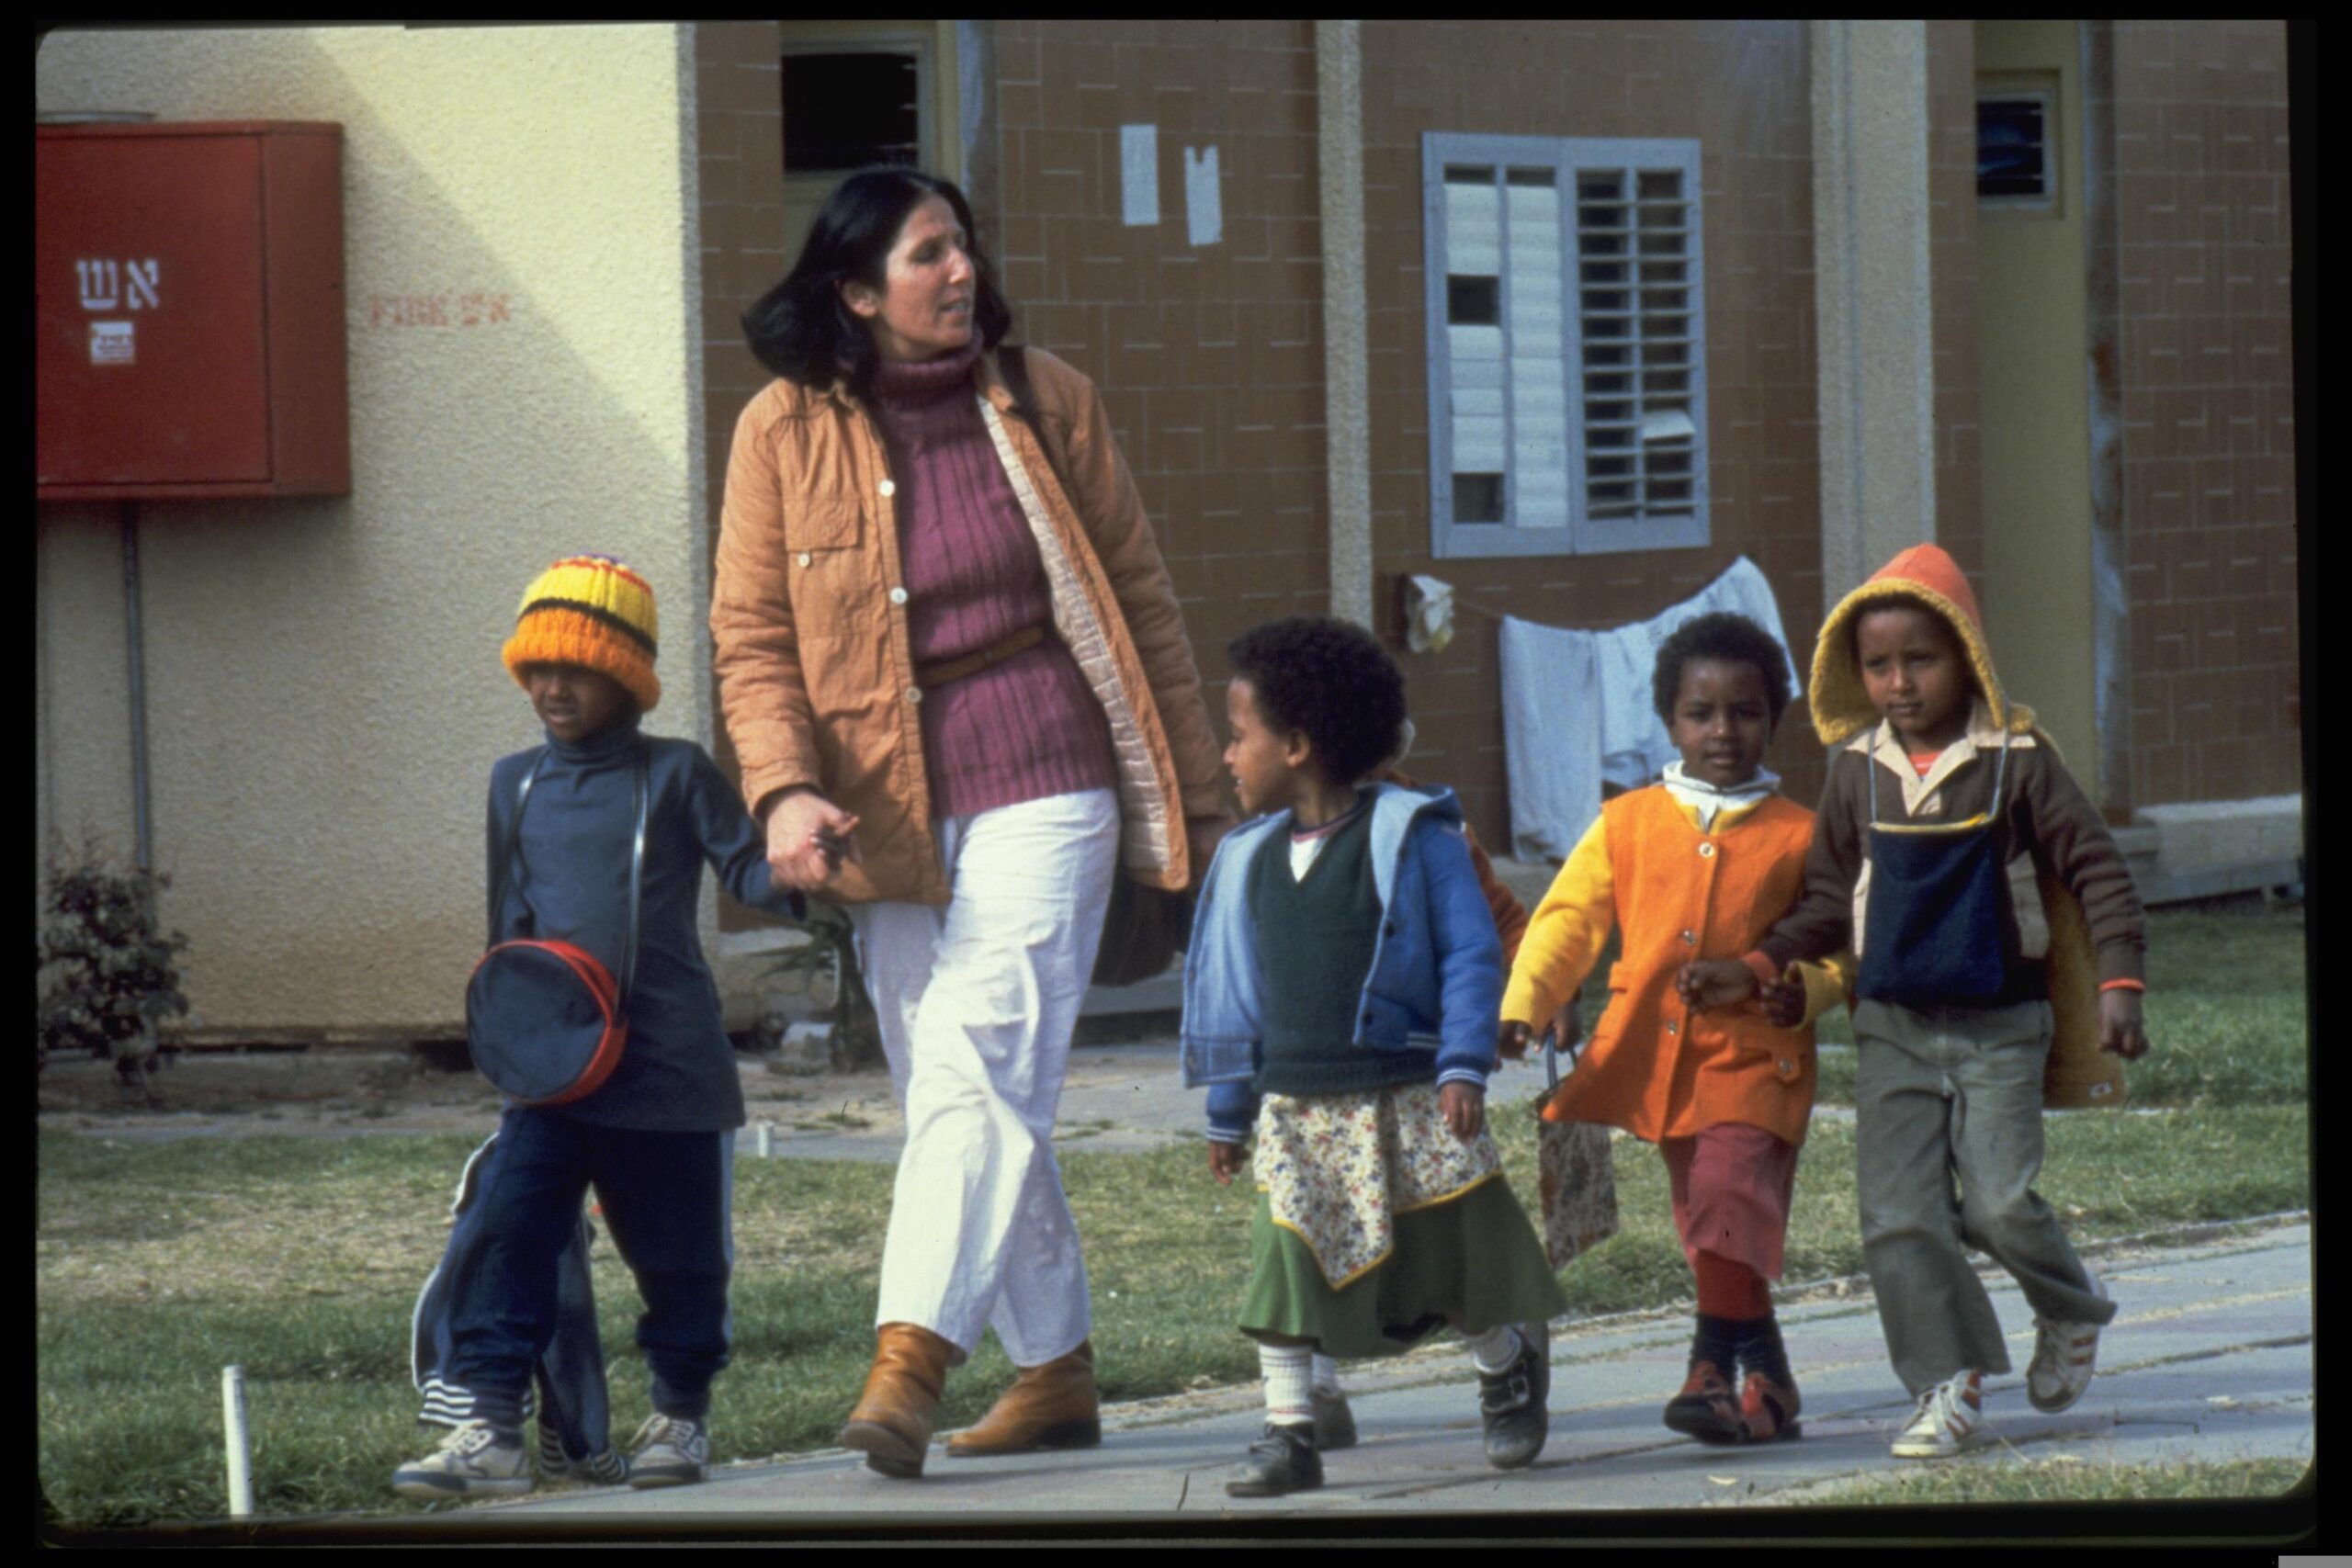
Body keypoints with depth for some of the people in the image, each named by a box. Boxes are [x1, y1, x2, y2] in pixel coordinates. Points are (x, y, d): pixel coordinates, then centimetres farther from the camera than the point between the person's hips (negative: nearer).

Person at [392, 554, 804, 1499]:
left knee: (677, 1252, 6)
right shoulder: (515, 785, 13)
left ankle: (681, 1415, 25)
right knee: (505, 1227, -12)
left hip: (667, 1066, -3)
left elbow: (745, 866, -3)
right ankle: (486, 1427, -14)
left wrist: (790, 876, -24)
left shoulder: (675, 777, 1)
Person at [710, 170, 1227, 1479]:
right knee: (956, 1096, 7)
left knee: (978, 1064, -17)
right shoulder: (785, 433, 3)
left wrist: (1200, 796, 10)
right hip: (893, 814, 3)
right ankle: (1057, 1371, 19)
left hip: (1042, 785, -3)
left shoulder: (1045, 403, 3)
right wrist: (784, 787, -15)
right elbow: (752, 637, 3)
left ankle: (912, 1359, -27)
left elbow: (1139, 600, 9)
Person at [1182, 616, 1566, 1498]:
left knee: (1452, 1253, 6)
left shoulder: (1411, 837, -7)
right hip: (1296, 1110, 4)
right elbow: (1239, 993, 16)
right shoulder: (1250, 861, 9)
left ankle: (1507, 1372, 32)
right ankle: (1288, 1433, -2)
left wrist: (1463, 1066, -15)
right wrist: (1229, 1111, 17)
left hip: (1408, 1102, -4)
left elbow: (1471, 955, -7)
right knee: (1285, 1260, -7)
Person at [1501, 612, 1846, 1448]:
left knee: (1731, 1206, -17)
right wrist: (1522, 1005, -8)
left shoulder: (1797, 836, 3)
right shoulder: (1627, 825, 8)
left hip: (1755, 1062, -3)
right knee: (1708, 1223, 8)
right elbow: (1567, 918, 6)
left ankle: (1713, 1373, -18)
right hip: (1658, 1057, 3)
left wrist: (1805, 992, -15)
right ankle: (1767, 1378, 19)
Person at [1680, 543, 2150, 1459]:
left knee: (2000, 1203, -12)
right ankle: (1947, 1389, 4)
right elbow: (1830, 901, 12)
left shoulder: (2015, 764, -6)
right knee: (1897, 1216, -5)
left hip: (1997, 1027, -3)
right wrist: (1759, 969, -1)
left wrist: (2118, 983, -11)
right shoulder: (1856, 771, 4)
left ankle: (2072, 1315, 19)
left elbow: (2095, 871, -2)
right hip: (1893, 1025, 3)